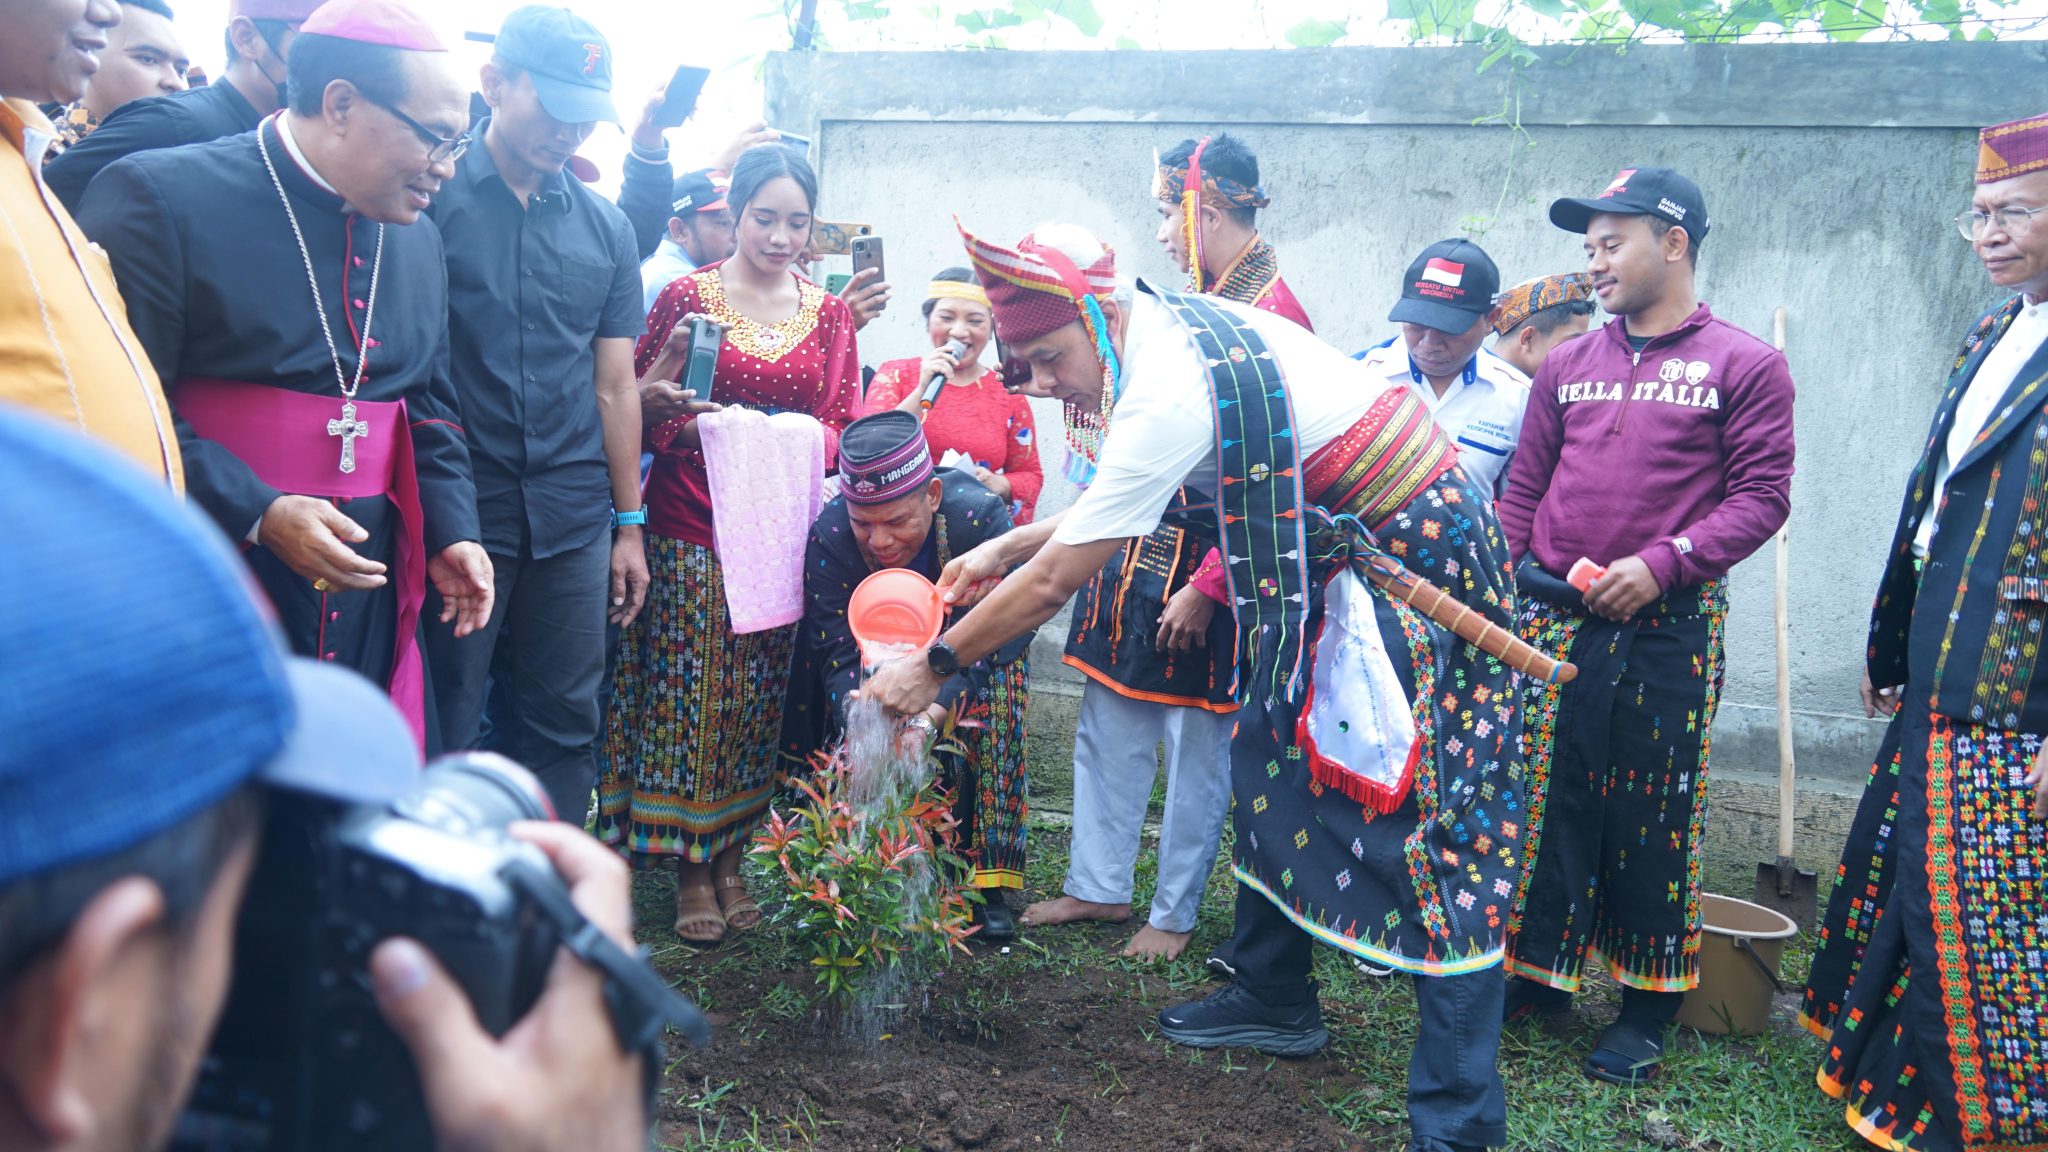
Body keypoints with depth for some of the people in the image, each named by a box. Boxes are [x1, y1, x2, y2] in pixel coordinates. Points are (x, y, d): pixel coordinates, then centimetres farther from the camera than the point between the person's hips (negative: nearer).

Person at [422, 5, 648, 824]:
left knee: (563, 725, 9)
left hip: (573, 519, 4)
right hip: (456, 510, -3)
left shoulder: (606, 227, 11)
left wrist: (630, 524, 12)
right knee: (441, 727, 3)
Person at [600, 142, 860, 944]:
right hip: (691, 530, -2)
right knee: (686, 691, 1)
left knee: (757, 698, 7)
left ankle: (730, 860, 21)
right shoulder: (686, 297, 0)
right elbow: (638, 413, 2)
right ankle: (691, 869, 14)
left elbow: (844, 424, 8)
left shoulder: (830, 315, 8)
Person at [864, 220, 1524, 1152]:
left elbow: (1052, 584, -20)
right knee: (1269, 761, 16)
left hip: (1413, 557, -10)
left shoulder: (1167, 394, -26)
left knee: (1432, 826, -10)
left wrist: (931, 667, -9)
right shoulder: (1176, 327, 3)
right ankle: (1274, 1001, 31)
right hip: (1334, 555, 10)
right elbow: (1109, 504, 18)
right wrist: (1005, 546, 14)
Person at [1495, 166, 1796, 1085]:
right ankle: (1537, 972, 23)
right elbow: (1523, 490, 15)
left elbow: (1762, 495, -7)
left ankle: (1649, 1006, 18)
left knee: (1653, 816, 4)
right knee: (1545, 798, 8)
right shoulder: (1568, 366, 13)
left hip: (1667, 630, -4)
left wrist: (1662, 564, -18)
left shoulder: (1744, 366, -1)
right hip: (1552, 621, 4)